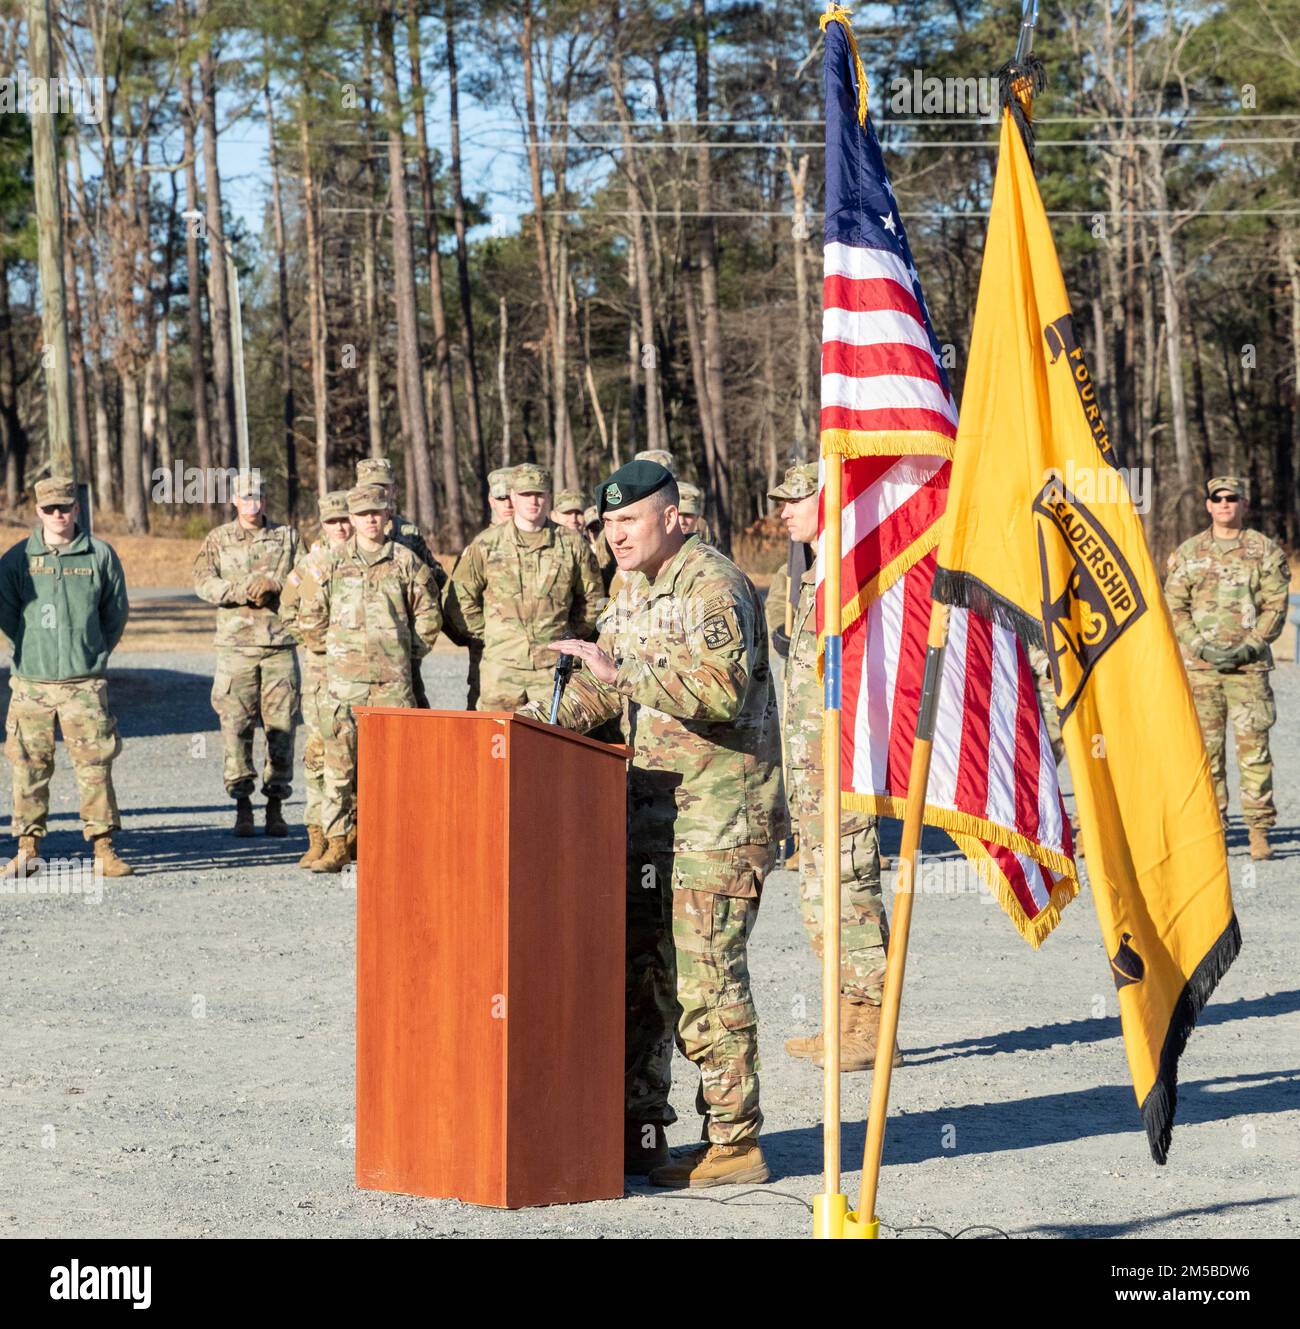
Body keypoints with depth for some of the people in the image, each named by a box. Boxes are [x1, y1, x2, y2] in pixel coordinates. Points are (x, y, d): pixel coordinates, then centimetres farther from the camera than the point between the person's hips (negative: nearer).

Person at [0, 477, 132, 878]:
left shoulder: (100, 555, 4)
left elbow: (116, 612, 12)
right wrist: (34, 651, 9)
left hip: (84, 682, -1)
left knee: (94, 764, -4)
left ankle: (104, 849, 0)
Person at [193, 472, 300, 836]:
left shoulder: (287, 536, 12)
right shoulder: (218, 539, 9)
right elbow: (203, 581, -2)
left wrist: (273, 583, -13)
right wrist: (241, 592, -16)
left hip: (280, 643, 1)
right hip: (236, 643, -1)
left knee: (281, 724, -1)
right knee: (236, 724, -4)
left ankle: (276, 807, 5)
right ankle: (242, 807, 1)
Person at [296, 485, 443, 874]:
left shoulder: (405, 562, 6)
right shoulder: (332, 562, 7)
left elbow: (429, 615, 12)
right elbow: (310, 616, 14)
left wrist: (410, 655, 11)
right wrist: (332, 651, 13)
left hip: (393, 679, -1)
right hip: (344, 677, 1)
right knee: (340, 761, -2)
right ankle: (337, 843, 1)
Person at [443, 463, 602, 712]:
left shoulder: (572, 544, 8)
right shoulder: (486, 545, 6)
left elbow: (592, 598, 19)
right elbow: (460, 599, 10)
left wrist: (573, 634, 11)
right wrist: (487, 634, 5)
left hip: (556, 665, 0)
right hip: (502, 663, 0)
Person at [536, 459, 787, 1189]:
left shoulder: (713, 585, -13)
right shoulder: (636, 592, 17)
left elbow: (722, 689, -27)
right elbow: (603, 684, 25)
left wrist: (623, 670, -28)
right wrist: (550, 718, 7)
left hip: (720, 814, -9)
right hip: (654, 807, 9)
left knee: (707, 977, -8)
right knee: (638, 969, 10)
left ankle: (735, 1142, -1)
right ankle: (638, 1130, 18)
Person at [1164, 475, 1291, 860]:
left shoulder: (1264, 550, 6)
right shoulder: (1187, 553, 10)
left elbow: (1275, 606, 2)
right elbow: (1174, 608, 6)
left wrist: (1249, 646, -10)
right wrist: (1202, 646, -8)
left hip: (1249, 665, -2)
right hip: (1199, 667, 2)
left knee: (1254, 745, -6)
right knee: (1206, 747, 1)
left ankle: (1259, 830, -3)